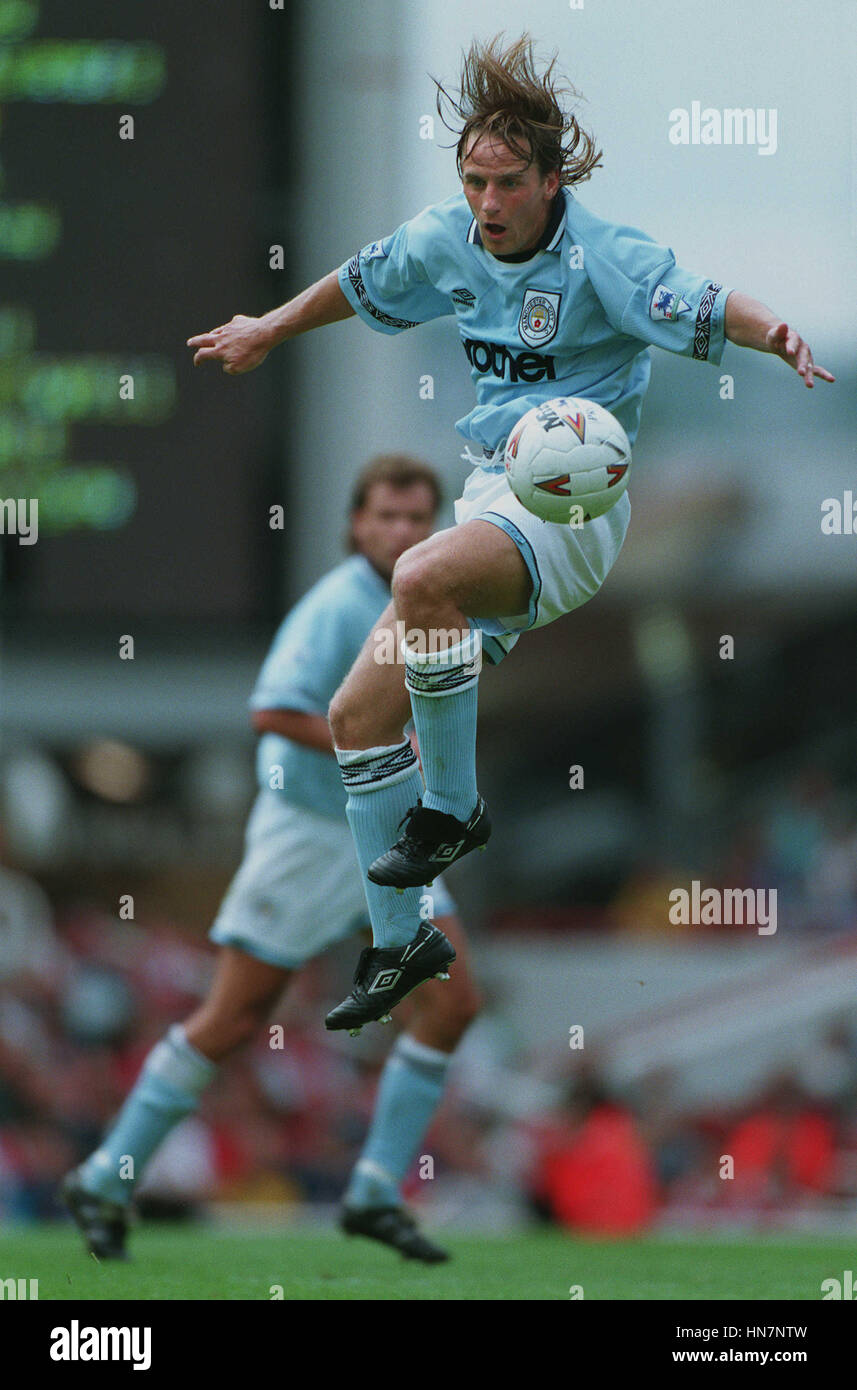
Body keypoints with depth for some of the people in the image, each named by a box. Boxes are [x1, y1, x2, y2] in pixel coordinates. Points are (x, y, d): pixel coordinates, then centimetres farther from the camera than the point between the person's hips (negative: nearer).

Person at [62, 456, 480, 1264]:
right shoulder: (337, 607, -17)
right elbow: (272, 713, -28)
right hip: (308, 835, -8)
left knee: (453, 999, -7)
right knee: (231, 1021, -4)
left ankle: (376, 1193, -2)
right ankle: (105, 1183, 9)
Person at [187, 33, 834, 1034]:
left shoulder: (600, 257, -15)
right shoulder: (446, 241, 6)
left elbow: (704, 310, -27)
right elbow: (362, 283, 25)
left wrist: (776, 335, -47)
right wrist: (269, 332, 39)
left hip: (571, 507, -8)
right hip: (488, 497, 8)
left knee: (421, 580, -37)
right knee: (358, 712, 3)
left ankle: (453, 805, -18)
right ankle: (398, 945, 16)